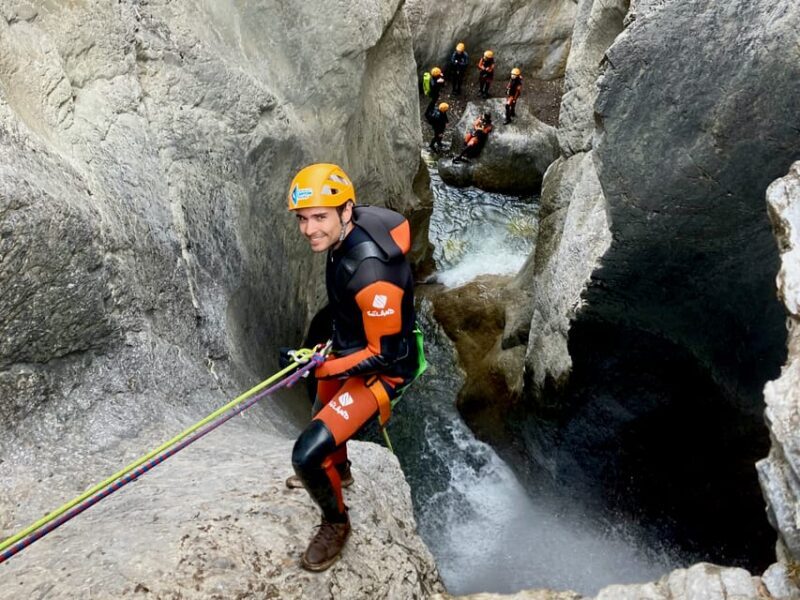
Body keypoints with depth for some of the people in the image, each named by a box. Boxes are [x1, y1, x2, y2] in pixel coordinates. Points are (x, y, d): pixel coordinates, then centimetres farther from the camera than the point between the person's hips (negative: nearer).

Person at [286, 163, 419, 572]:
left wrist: (321, 368, -23)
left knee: (307, 455, -17)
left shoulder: (371, 273, -37)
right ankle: (337, 470, 65)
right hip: (348, 350, 9)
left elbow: (383, 354, -28)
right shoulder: (345, 235, -11)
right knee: (323, 415, 32)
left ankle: (336, 523, 14)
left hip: (381, 370, -9)